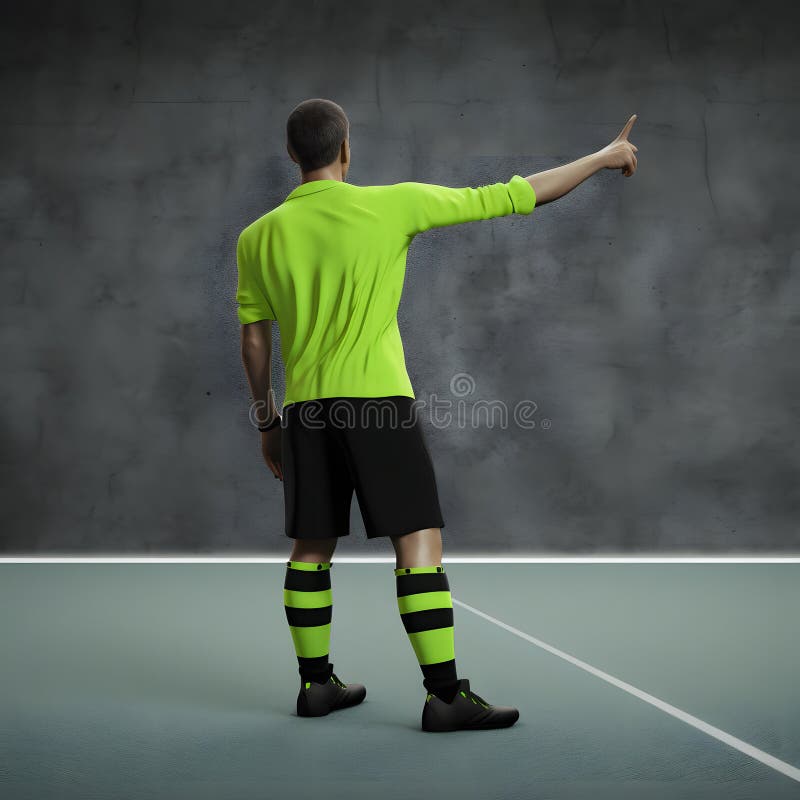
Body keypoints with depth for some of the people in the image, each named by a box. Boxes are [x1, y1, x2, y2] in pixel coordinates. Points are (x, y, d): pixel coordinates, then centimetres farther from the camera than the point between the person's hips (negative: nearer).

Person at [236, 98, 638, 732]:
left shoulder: (259, 238, 6)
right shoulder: (390, 205, -4)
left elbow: (255, 340, 9)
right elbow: (507, 198, 0)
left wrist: (267, 424, 20)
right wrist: (603, 157, 10)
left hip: (305, 409, 5)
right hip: (378, 401, -4)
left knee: (312, 549, 13)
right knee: (420, 543, -1)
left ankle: (316, 683, 23)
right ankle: (445, 693, 0)